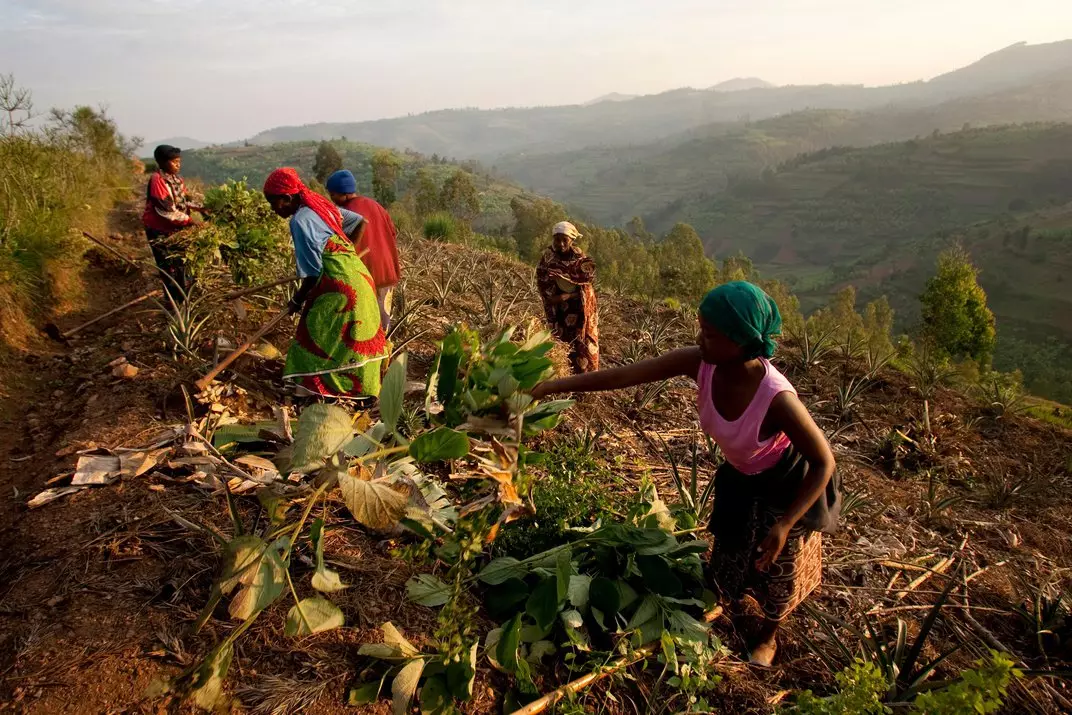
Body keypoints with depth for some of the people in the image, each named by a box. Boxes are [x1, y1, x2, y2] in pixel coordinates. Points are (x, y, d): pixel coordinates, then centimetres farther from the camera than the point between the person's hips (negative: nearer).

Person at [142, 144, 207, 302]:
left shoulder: (176, 178, 4)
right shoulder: (157, 180, -22)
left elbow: (184, 201, 10)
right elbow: (166, 211, -28)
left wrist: (200, 208, -7)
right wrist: (190, 221, -29)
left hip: (176, 228, 8)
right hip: (160, 231, -8)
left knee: (182, 262, 17)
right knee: (169, 267, 1)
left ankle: (185, 295, 32)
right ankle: (176, 301, 10)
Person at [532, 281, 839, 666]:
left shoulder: (777, 399, -42)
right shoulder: (700, 363, -29)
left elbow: (824, 462, -26)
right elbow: (622, 375, -25)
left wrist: (785, 524, -29)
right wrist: (550, 386, -25)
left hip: (788, 485, -4)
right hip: (740, 477, 4)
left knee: (776, 565, 19)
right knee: (729, 547, 25)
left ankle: (769, 633, 49)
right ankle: (724, 595, 59)